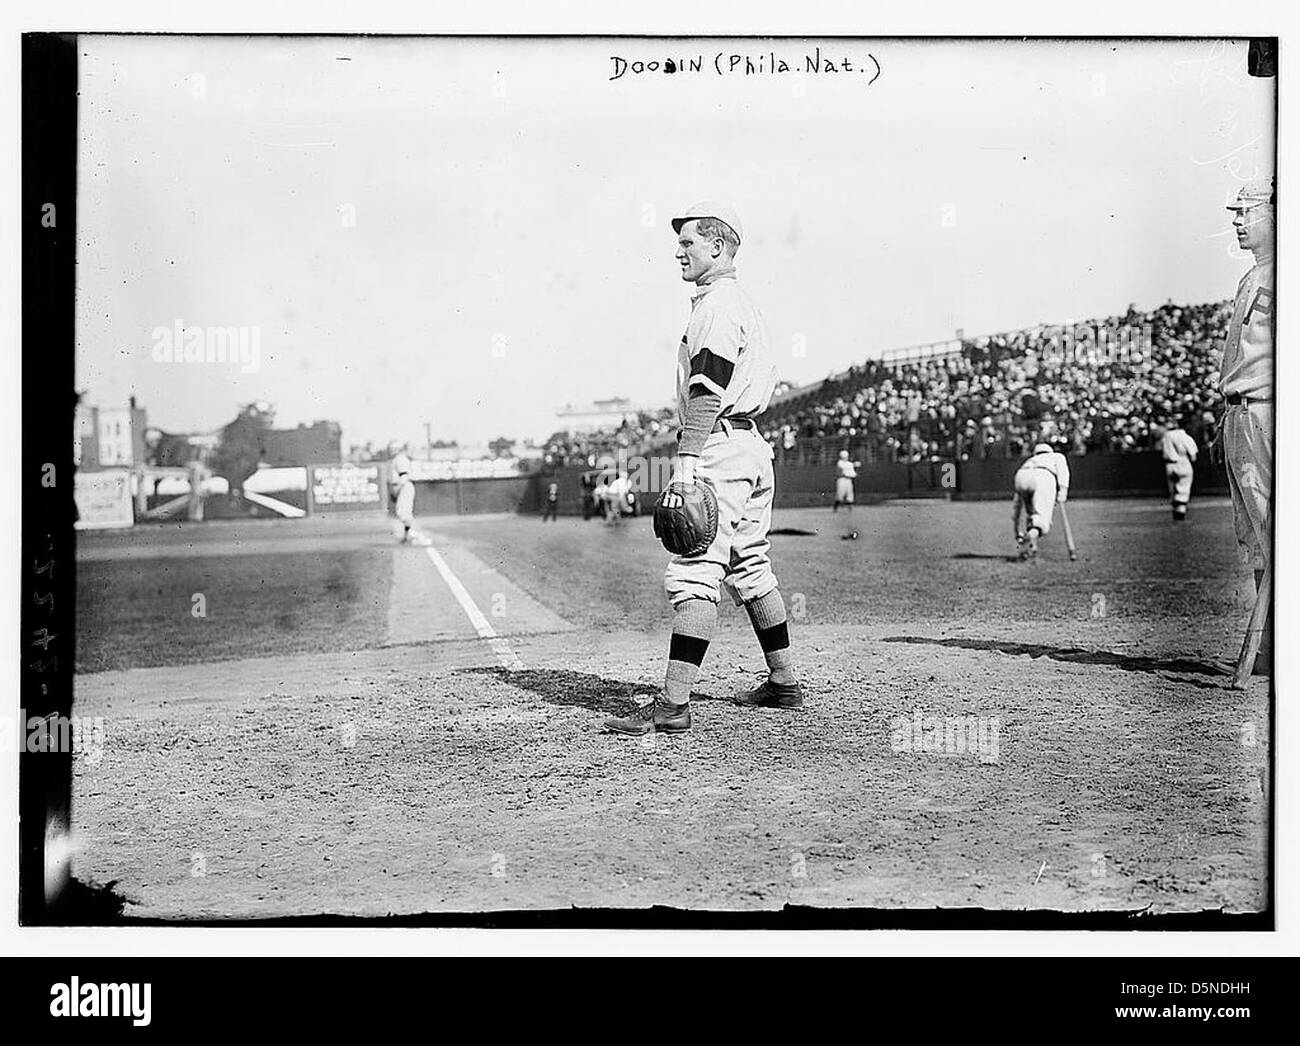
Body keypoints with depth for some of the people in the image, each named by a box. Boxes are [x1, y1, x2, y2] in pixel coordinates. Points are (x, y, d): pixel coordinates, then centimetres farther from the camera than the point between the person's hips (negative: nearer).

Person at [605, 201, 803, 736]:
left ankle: (673, 704, -19)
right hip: (751, 448, 11)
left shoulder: (718, 306, -11)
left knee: (694, 574, -15)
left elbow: (708, 393, -21)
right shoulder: (744, 304, 22)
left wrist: (685, 461, -26)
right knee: (750, 569, 17)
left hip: (721, 450, -11)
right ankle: (785, 684, 25)